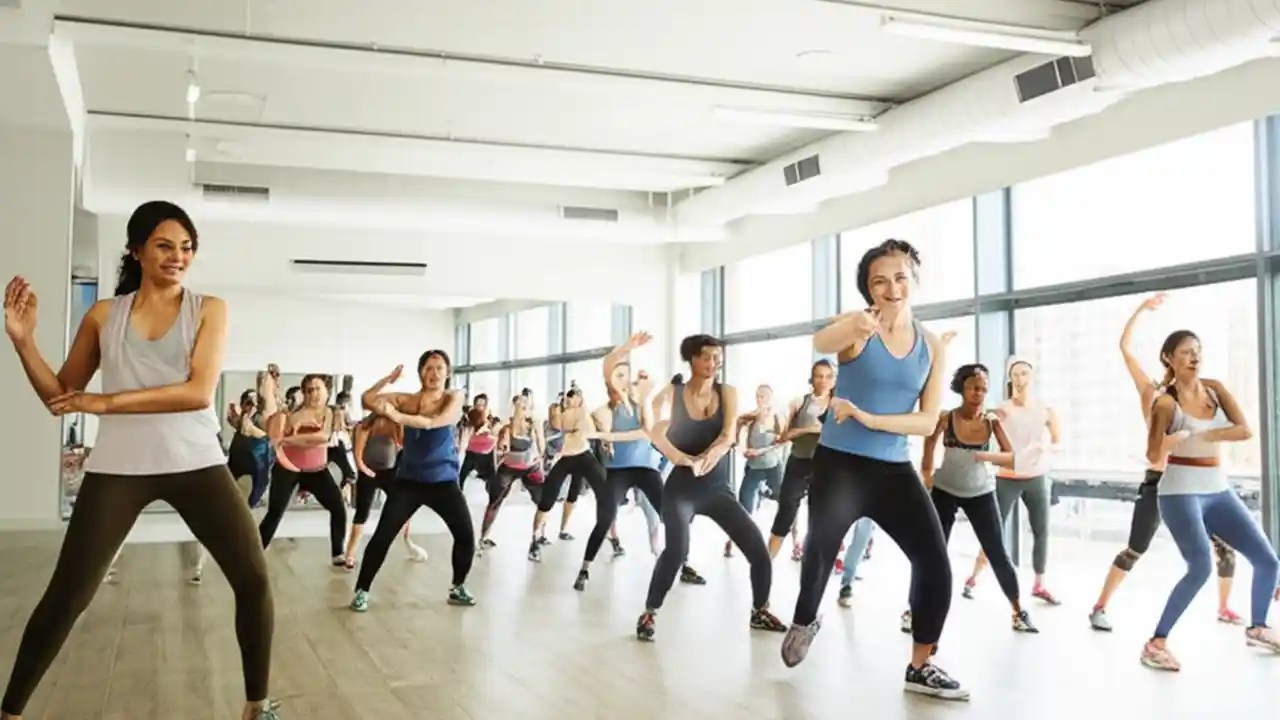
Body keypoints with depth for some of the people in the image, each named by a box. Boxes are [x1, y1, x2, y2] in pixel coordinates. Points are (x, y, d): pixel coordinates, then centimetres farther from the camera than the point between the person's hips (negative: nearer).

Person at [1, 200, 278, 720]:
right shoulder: (103, 315, 9)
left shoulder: (209, 309, 3)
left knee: (254, 578, -6)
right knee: (66, 595, 1)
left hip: (196, 463, 0)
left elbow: (199, 391, -11)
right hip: (118, 468, 1)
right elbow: (60, 396, 13)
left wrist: (106, 402, -14)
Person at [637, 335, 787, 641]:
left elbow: (729, 434, -15)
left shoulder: (727, 393, 1)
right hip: (681, 487, -3)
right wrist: (684, 458, -42)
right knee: (676, 549, -27)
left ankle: (759, 612, 21)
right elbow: (657, 434, -22)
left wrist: (713, 453, -38)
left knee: (759, 550, -3)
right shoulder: (672, 394, -7)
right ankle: (649, 614, -8)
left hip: (718, 487, 4)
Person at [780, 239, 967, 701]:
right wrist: (854, 327, -59)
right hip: (839, 463, -4)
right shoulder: (857, 325, -9)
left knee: (935, 562, -4)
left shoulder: (933, 346, 4)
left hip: (894, 469, 4)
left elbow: (928, 422, -2)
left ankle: (920, 667, 15)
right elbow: (821, 343, -35)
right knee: (820, 552, -11)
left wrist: (868, 419, -18)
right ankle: (804, 622, 24)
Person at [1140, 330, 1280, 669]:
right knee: (1201, 567, -23)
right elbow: (1154, 457, -15)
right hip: (1181, 492, -6)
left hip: (1219, 491, 6)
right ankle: (1155, 644, -14)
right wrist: (1166, 442, -34)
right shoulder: (1166, 403, -12)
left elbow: (1245, 430, -9)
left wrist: (1203, 435, -18)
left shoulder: (1215, 389, 3)